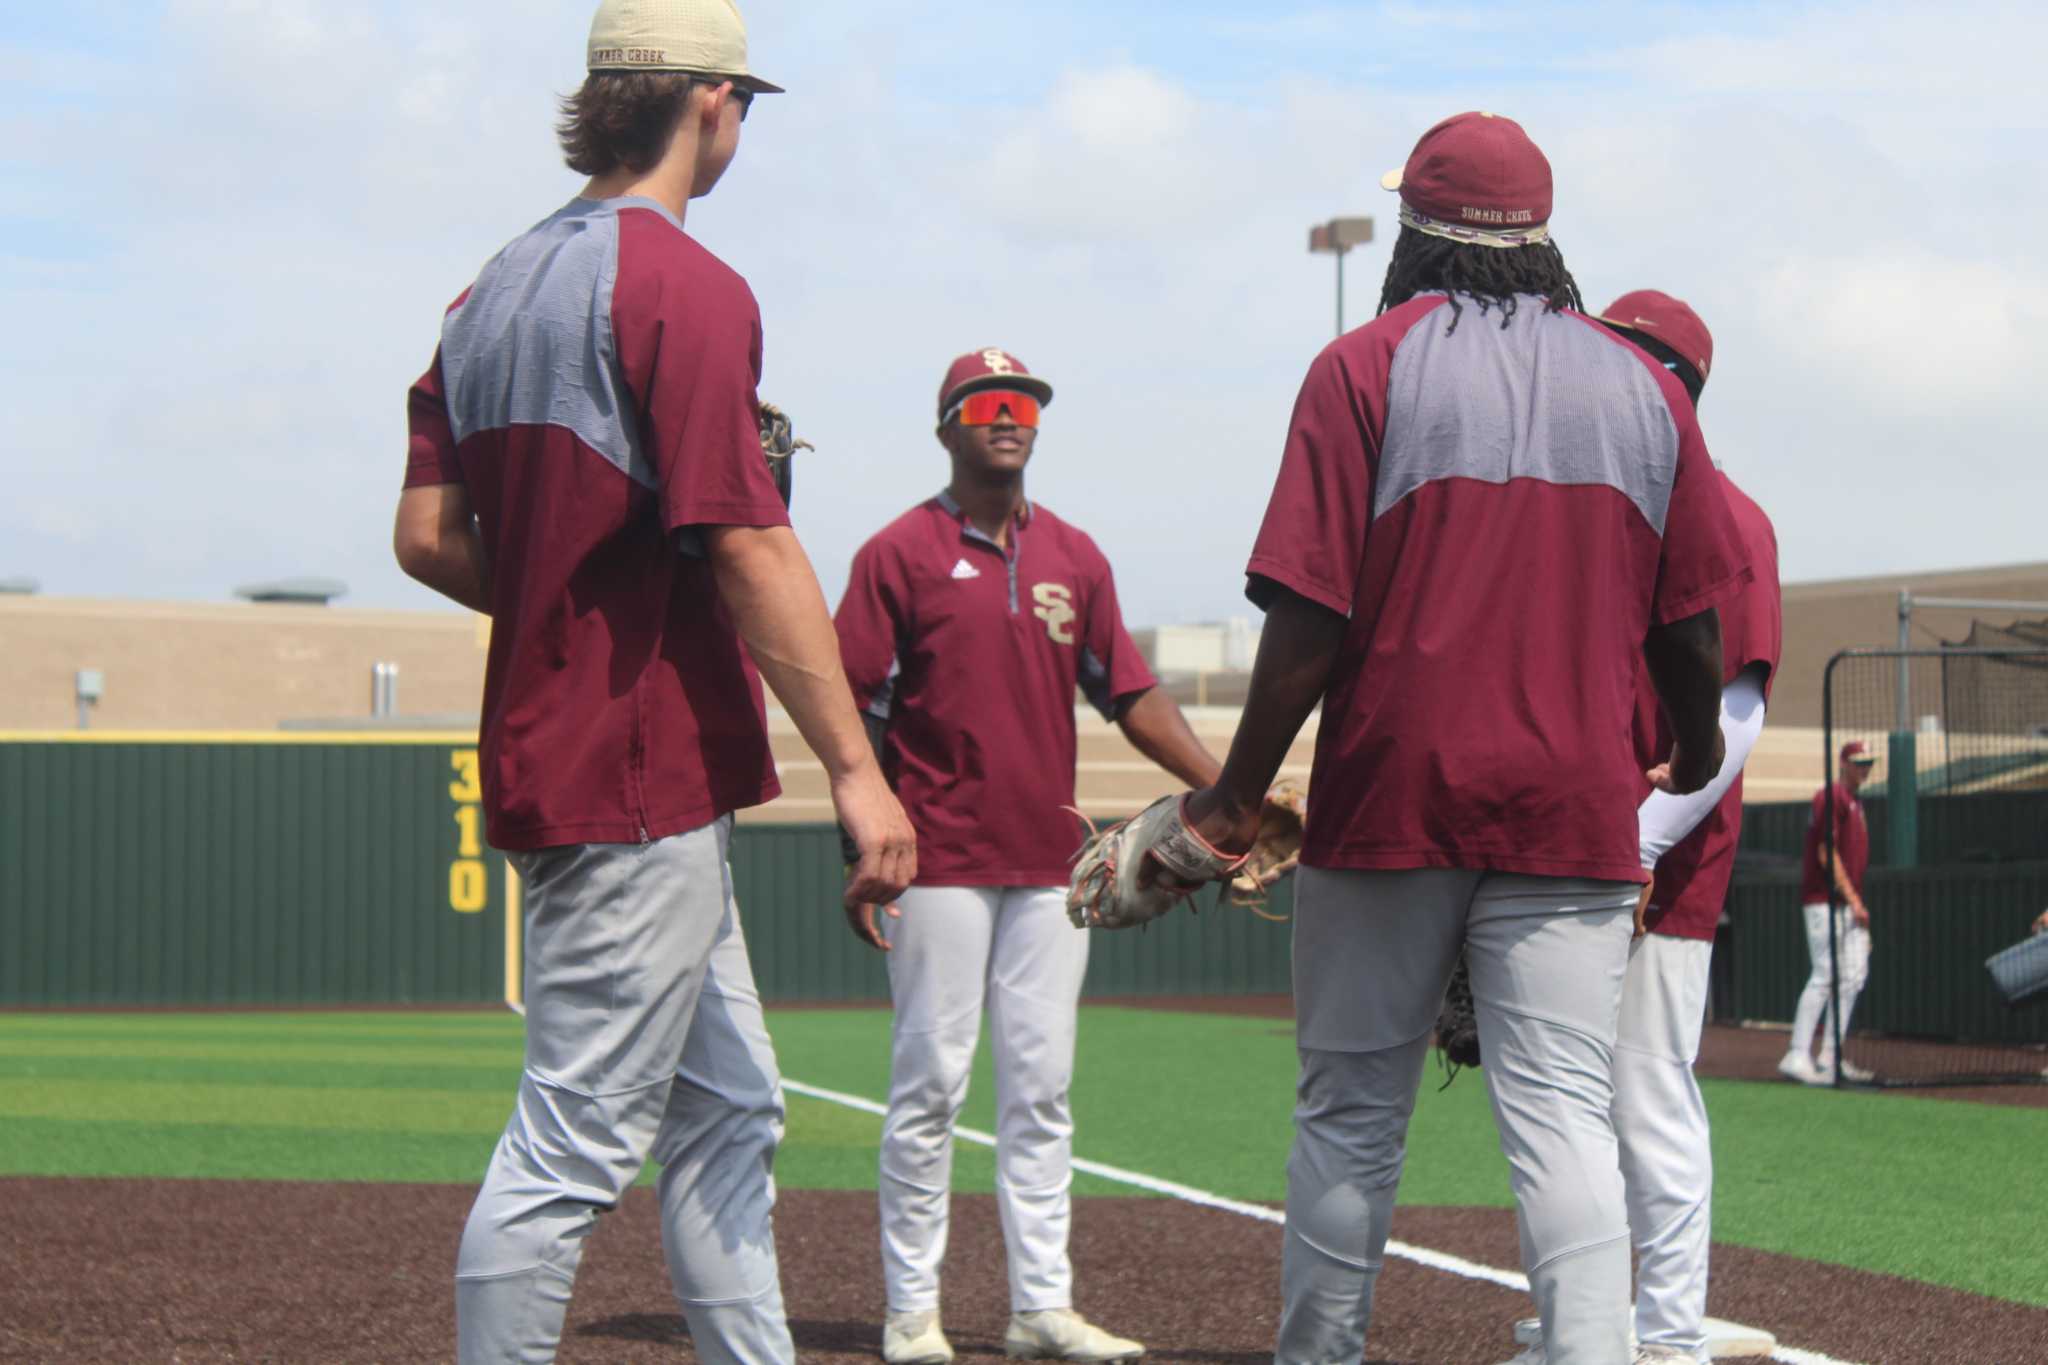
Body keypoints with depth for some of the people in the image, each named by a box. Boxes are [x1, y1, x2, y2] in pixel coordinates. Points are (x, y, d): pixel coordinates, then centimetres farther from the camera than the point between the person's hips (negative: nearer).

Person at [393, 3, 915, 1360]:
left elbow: (428, 537, 10)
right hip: (640, 777, -10)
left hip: (552, 759, 10)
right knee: (579, 1139, -6)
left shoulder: (497, 286, 13)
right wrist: (856, 765, -18)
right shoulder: (685, 285, -13)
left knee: (728, 1110, 16)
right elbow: (746, 545, -20)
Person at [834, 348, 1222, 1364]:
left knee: (1042, 1083, 6)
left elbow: (1129, 694, 13)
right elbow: (855, 716, -4)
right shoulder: (900, 554, -2)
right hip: (939, 859, -5)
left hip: (1049, 861, 5)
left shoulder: (1073, 557, 12)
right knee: (930, 1081, -2)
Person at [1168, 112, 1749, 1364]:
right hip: (1574, 813, 2)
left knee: (1351, 1116, 8)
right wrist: (1695, 761, 28)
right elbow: (1692, 636, 9)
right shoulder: (1645, 388, 8)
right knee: (1565, 1115, -2)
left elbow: (1309, 620, -9)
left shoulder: (1366, 368, -2)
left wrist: (1236, 797, -1)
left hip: (1389, 795, -2)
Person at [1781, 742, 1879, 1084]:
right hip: (1825, 901, -10)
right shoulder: (1831, 797, -10)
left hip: (1849, 904, 10)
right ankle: (1797, 1056, -14)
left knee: (1853, 977, 8)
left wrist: (1856, 903, 17)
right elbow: (1826, 854, -16)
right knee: (1823, 976, -13)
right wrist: (1853, 900, -18)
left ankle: (1830, 1057, 13)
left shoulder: (1854, 801, 20)